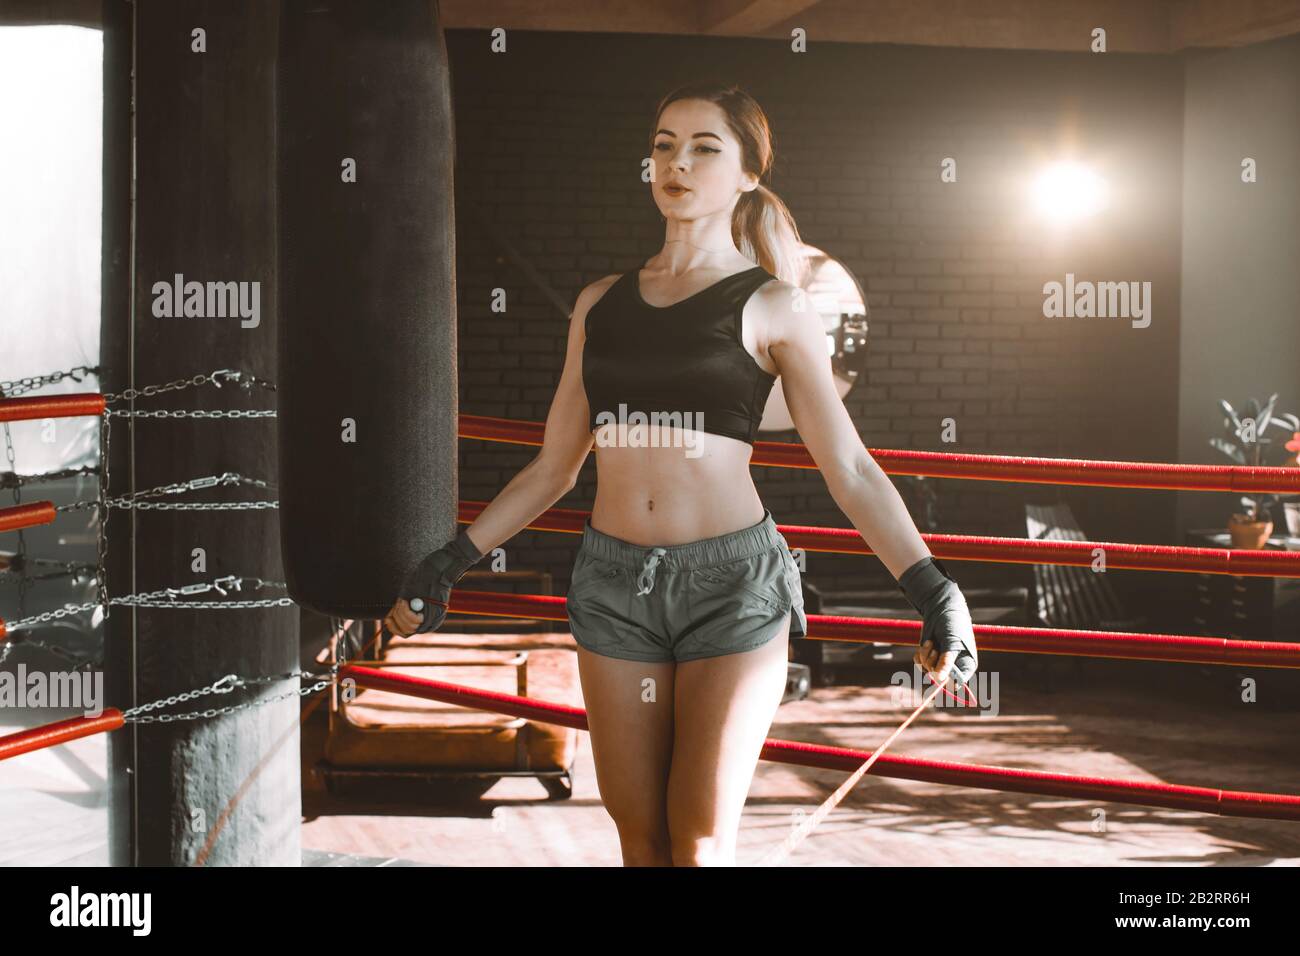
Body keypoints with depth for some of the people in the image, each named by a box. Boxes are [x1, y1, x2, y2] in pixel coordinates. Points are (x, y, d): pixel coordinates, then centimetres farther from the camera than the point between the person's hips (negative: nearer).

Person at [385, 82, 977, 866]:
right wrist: (451, 562, 13)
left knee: (700, 843, -3)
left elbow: (849, 466, -3)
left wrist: (933, 589, -14)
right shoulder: (601, 304, 12)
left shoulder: (772, 307, 1)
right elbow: (554, 467, 17)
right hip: (614, 581, 4)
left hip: (731, 580, -3)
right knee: (640, 836, 6)